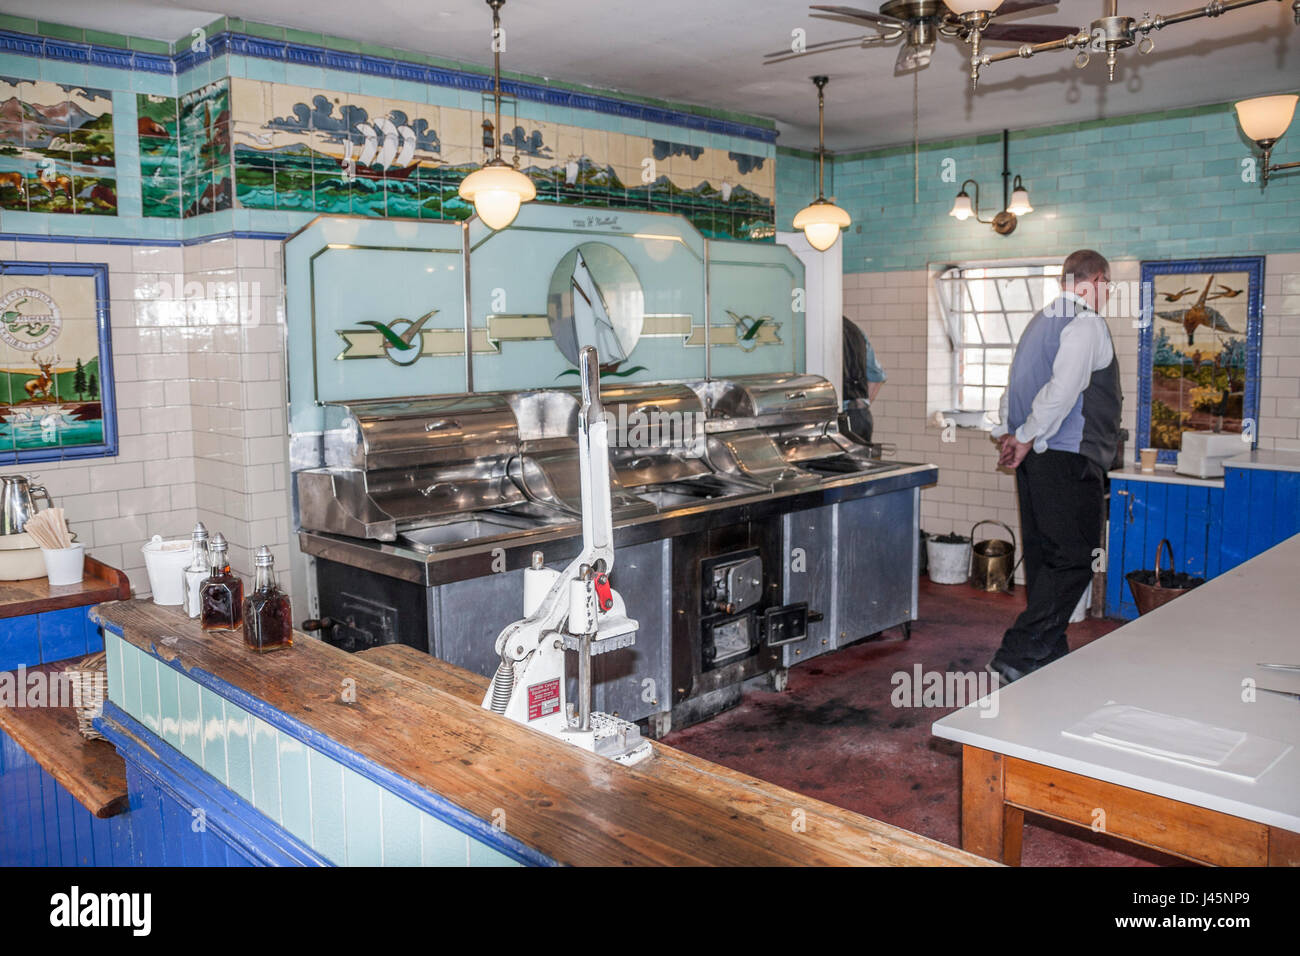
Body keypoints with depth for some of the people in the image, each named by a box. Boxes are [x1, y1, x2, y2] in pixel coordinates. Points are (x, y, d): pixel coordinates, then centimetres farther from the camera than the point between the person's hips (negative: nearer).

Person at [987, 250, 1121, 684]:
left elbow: (1016, 386, 18)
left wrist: (1007, 433, 11)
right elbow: (1061, 391, -22)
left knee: (1044, 557, 14)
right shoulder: (1087, 325, -11)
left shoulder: (1040, 321, 18)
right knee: (1074, 558, -6)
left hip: (1036, 458, 10)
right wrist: (1026, 439, -14)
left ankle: (1048, 652, 23)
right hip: (1068, 460, -10)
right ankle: (1018, 654, -10)